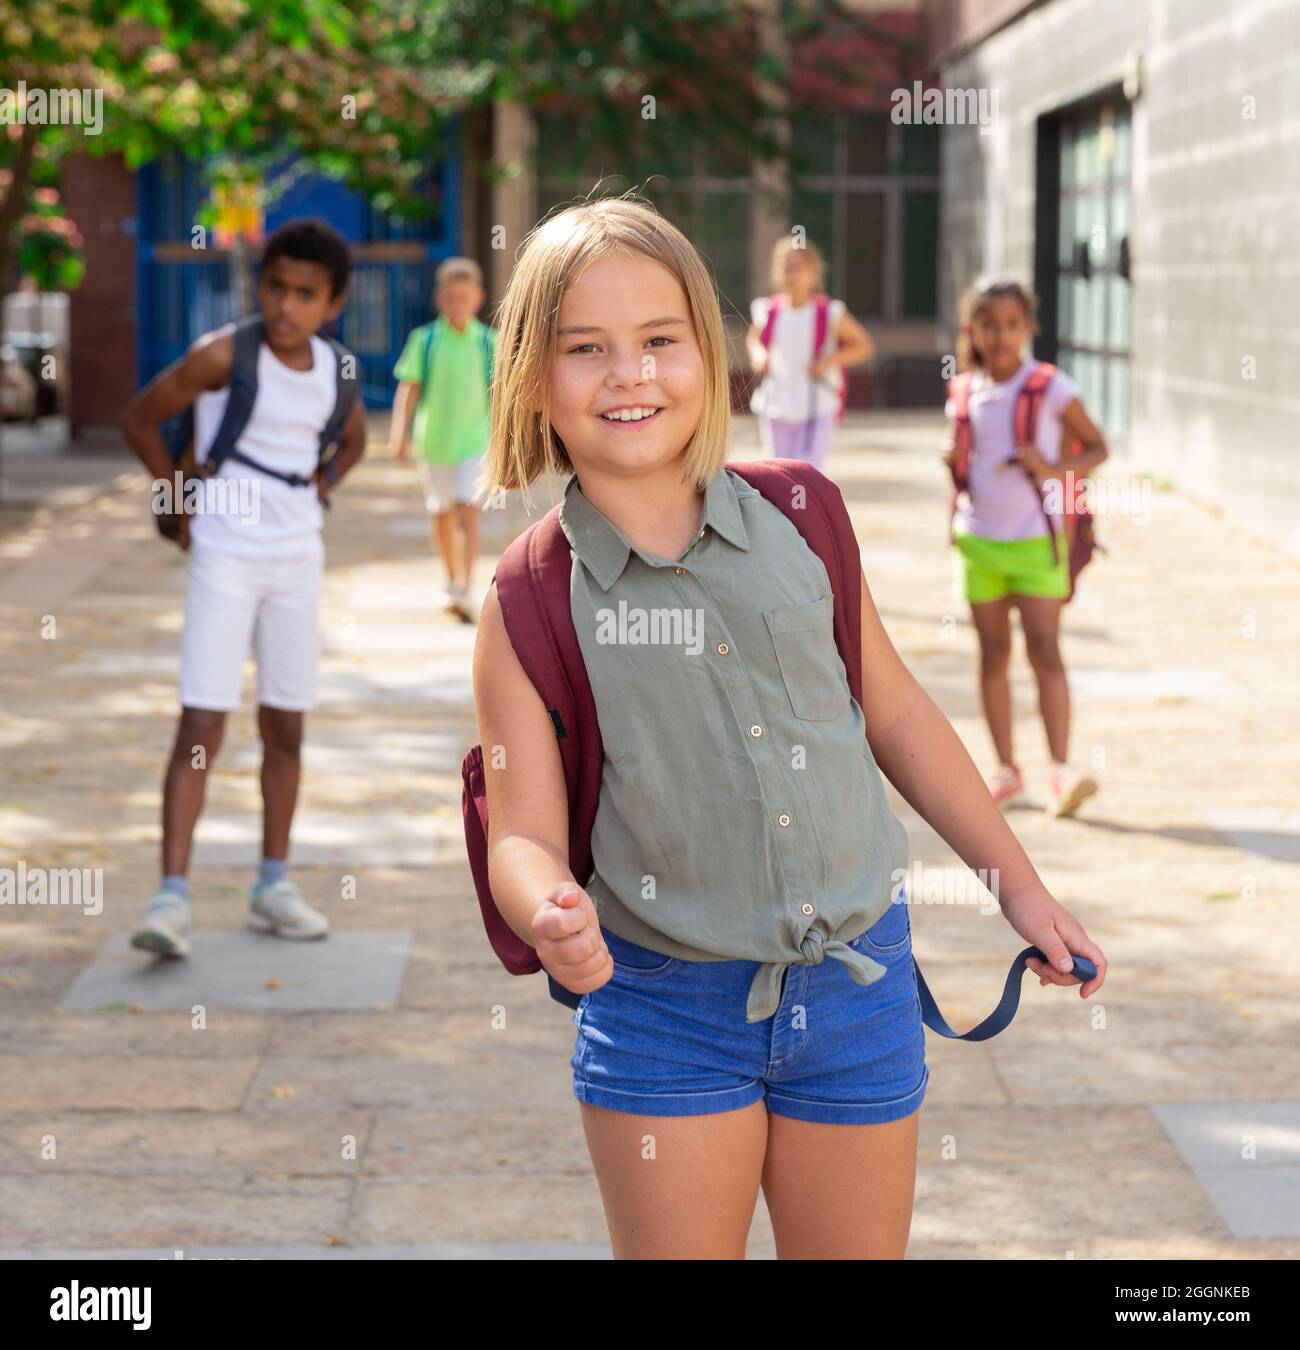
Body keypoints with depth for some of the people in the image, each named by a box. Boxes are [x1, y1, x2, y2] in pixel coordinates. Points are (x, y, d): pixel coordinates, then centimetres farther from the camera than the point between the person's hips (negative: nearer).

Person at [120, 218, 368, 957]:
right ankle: (173, 896, -14)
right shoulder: (222, 356, -13)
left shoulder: (332, 370, 2)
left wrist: (319, 492, 7)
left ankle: (274, 884, 23)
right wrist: (184, 503, -2)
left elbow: (354, 439, 23)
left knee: (285, 727, 11)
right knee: (202, 723, -11)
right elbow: (141, 420, -4)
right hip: (226, 559, -5)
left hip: (298, 560, 5)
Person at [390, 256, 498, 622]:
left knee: (468, 512, -14)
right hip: (433, 441, 2)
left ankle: (463, 590, -18)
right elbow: (409, 389, -1)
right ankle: (453, 578, 34)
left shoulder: (488, 343, -2)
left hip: (475, 441, -1)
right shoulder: (424, 340, -2)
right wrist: (400, 434, -9)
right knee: (441, 514, 14)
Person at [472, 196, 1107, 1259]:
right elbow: (525, 831, -9)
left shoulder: (796, 524, -1)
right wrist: (553, 915, -32)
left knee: (858, 1245, 11)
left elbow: (897, 716, 10)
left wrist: (1021, 886, 15)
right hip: (665, 1003, -2)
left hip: (856, 983, 2)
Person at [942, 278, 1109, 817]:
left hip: (1036, 539, -4)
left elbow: (1096, 448, 0)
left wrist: (1056, 470, -18)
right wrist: (953, 463, -3)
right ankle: (1006, 770, 15)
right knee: (993, 654, 8)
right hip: (979, 539, 4)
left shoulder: (1051, 388, -7)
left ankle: (1061, 769, -13)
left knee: (1045, 651, -11)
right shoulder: (966, 396, 5)